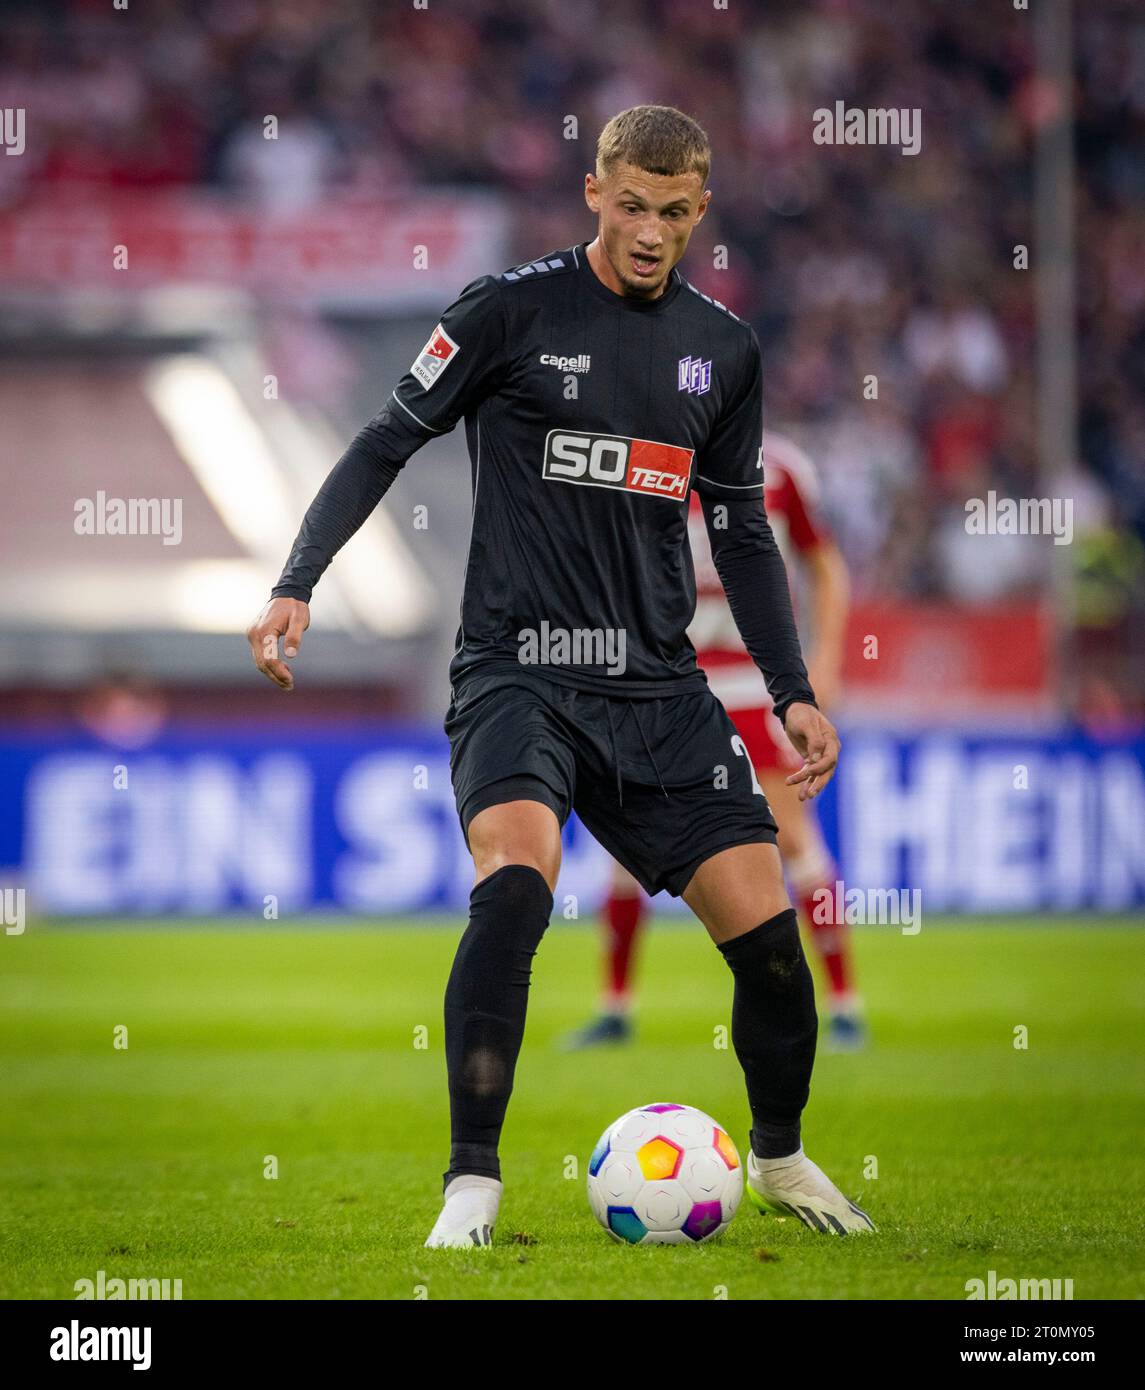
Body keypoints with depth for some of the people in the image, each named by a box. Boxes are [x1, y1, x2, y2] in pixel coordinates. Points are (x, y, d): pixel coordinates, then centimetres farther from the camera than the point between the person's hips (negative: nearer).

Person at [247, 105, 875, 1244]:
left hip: (660, 690, 4)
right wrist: (295, 585, -12)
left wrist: (792, 689, 15)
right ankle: (472, 1183, -24)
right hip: (519, 670, -4)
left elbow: (741, 530, 21)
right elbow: (385, 443, 0)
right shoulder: (513, 311, -3)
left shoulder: (722, 347, 11)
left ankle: (780, 1158, 24)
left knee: (767, 928, -4)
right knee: (516, 881, -31)